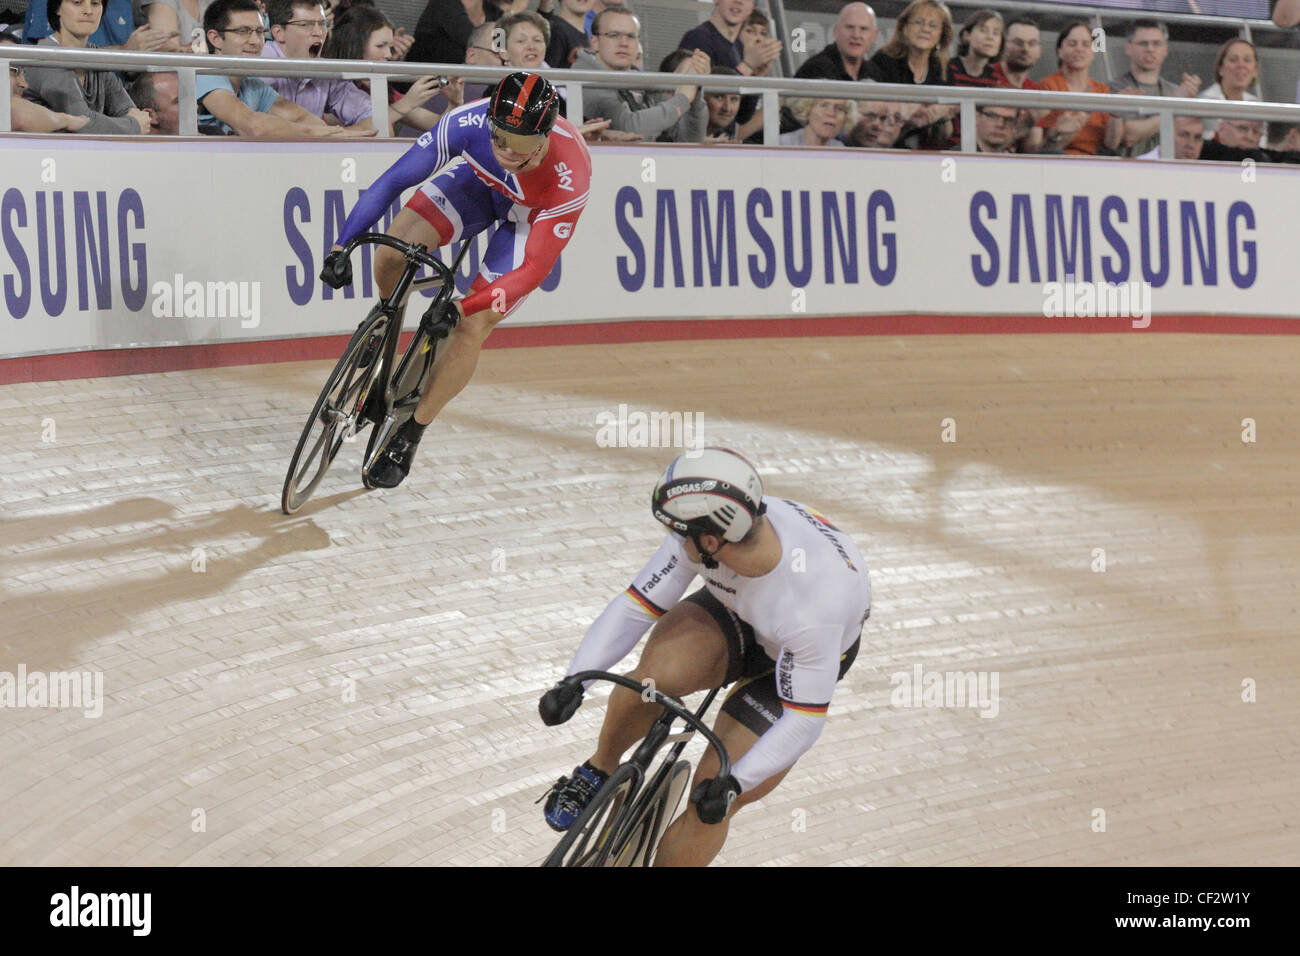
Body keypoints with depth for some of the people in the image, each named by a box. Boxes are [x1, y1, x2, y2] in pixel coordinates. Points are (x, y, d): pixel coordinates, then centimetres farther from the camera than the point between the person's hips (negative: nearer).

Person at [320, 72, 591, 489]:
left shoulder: (569, 181, -42)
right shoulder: (470, 122, -37)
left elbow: (534, 270, -35)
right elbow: (395, 179, -29)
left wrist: (463, 308, -45)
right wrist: (341, 247, -36)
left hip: (534, 217, -3)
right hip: (480, 179, 3)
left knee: (473, 326, -13)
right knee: (392, 253, -16)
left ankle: (408, 438, 6)